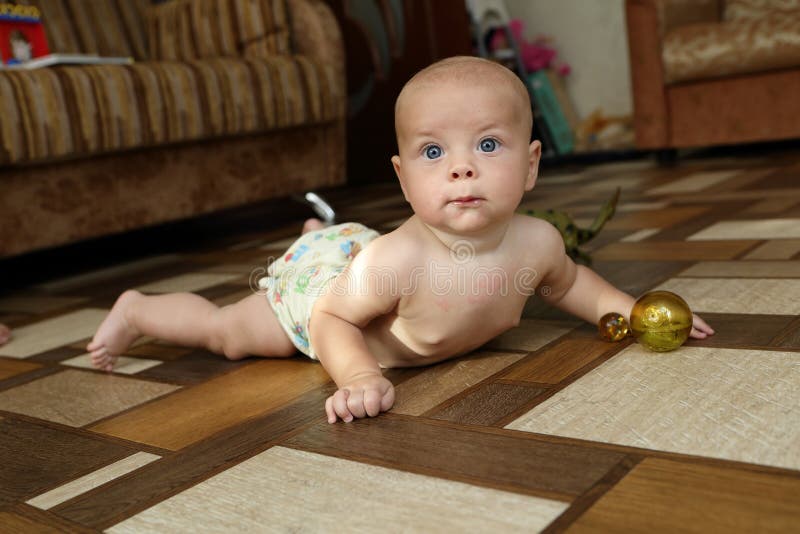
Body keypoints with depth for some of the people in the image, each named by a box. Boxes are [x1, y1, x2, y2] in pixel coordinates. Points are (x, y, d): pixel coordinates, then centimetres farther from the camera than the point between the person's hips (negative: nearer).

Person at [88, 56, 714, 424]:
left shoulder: (537, 242, -28)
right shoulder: (395, 262, -46)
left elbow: (567, 282, -4)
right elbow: (329, 318, -30)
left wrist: (634, 311, -13)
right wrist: (361, 376, -47)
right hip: (321, 285, -5)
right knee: (224, 331, 12)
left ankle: (319, 231, 62)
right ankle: (136, 309, 37)